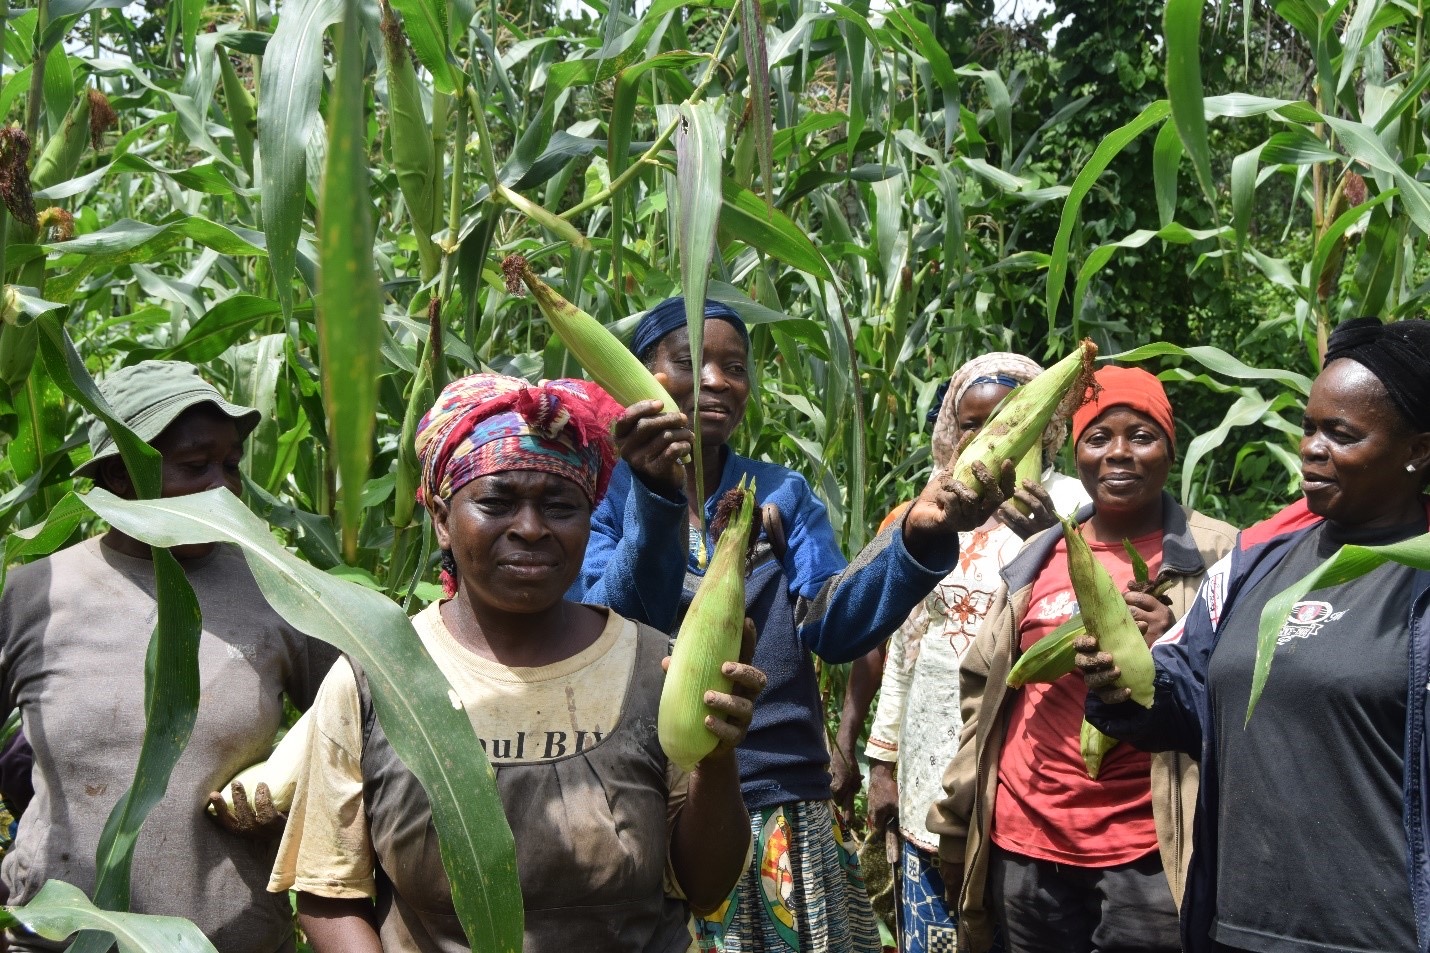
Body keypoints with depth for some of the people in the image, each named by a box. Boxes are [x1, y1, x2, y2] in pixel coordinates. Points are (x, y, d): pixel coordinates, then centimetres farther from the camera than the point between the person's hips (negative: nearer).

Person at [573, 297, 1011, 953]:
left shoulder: (783, 494, 7)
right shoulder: (604, 490, -3)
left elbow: (833, 629, -8)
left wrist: (919, 534, -25)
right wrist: (654, 496, -32)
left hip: (784, 809, 3)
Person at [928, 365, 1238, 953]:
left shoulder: (1218, 556, -3)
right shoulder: (1036, 559, 9)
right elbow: (982, 693, 13)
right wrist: (956, 826, 13)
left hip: (1150, 855, -3)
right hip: (1024, 845, 4)